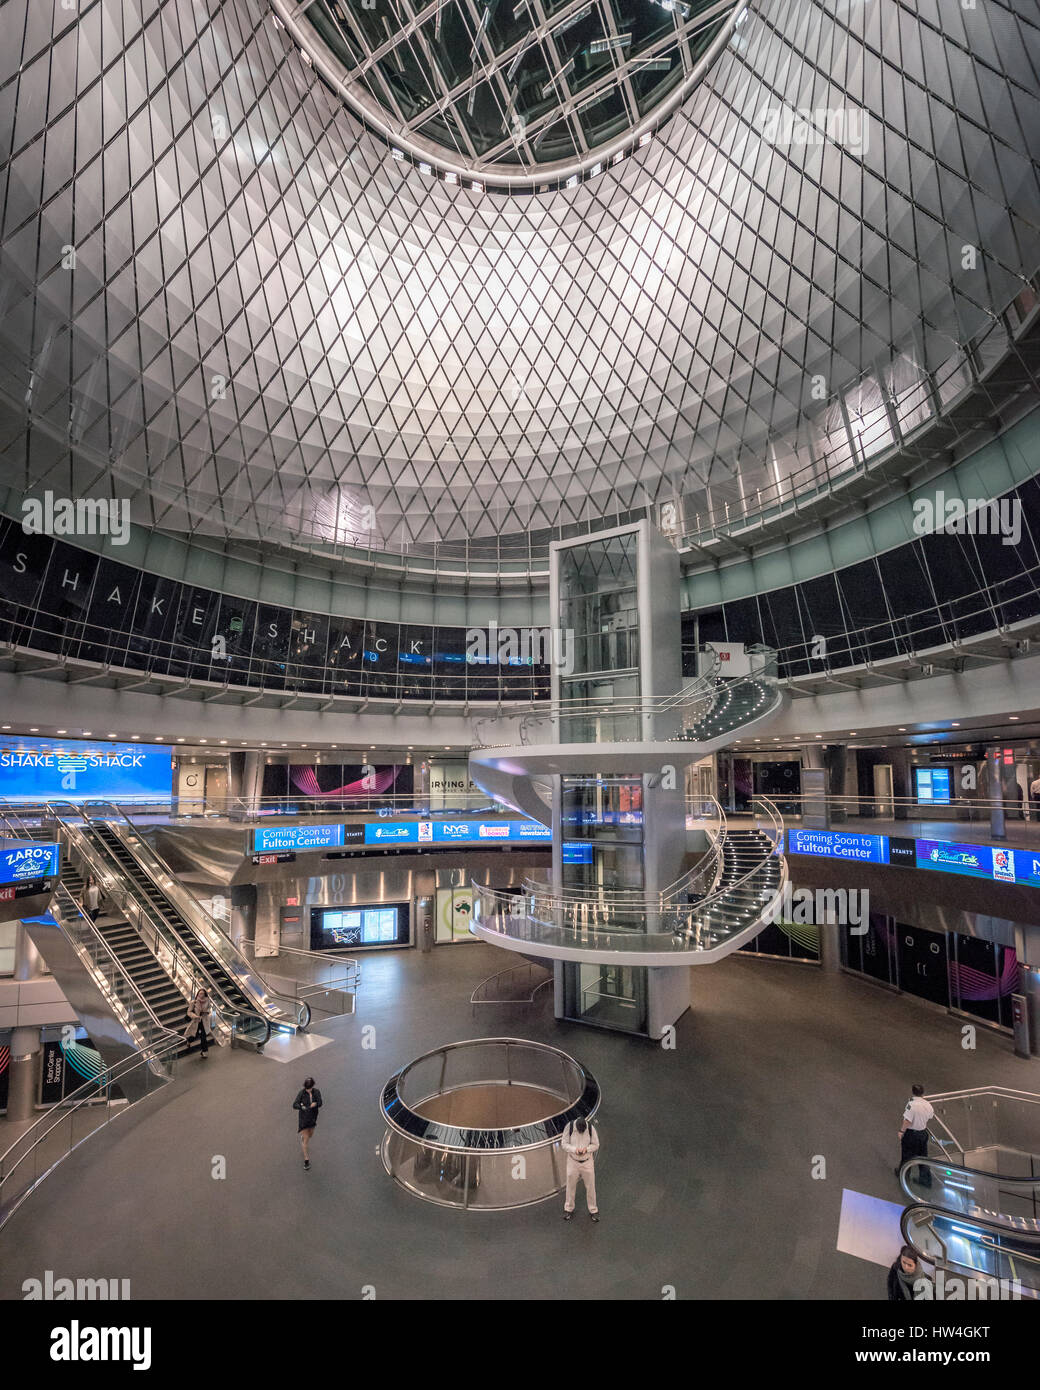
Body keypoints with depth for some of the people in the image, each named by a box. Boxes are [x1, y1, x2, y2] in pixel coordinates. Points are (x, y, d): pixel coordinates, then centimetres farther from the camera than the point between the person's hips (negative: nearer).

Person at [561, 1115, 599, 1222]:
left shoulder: (591, 1128, -18)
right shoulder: (569, 1127, -20)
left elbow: (596, 1144, -6)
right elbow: (564, 1144, -12)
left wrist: (587, 1149, -25)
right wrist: (574, 1149, -28)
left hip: (587, 1162, 0)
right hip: (573, 1161, 0)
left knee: (590, 1186, 9)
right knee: (571, 1186, 12)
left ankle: (593, 1210, 28)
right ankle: (569, 1209, 33)